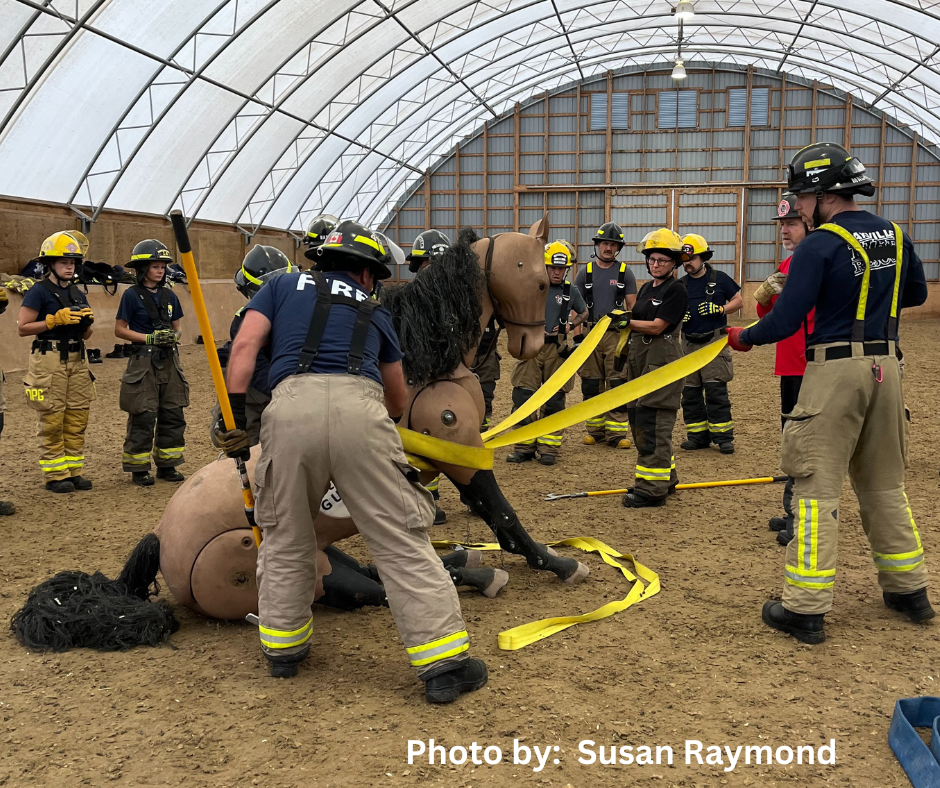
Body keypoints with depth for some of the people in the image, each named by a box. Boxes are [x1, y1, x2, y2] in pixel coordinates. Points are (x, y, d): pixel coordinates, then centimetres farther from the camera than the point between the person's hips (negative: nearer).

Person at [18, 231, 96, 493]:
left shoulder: (78, 294, 15)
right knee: (52, 421, -3)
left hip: (77, 360, 6)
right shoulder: (39, 292, -4)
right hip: (49, 360, -6)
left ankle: (74, 471, 15)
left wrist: (87, 321, -2)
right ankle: (55, 475, 4)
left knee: (77, 420, 7)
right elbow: (22, 328, -11)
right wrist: (56, 319, -17)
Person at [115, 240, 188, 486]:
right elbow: (120, 330, -5)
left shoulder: (169, 295, 10)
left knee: (173, 415, 7)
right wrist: (150, 338, -15)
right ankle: (139, 469, 10)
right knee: (143, 418, -2)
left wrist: (173, 336, -6)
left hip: (169, 361, 5)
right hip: (143, 362, -5)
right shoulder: (132, 295, -5)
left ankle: (167, 465, 19)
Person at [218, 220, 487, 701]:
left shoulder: (283, 286, 29)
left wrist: (234, 418, 12)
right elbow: (398, 399, 37)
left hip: (291, 405, 1)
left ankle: (282, 645, 30)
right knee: (401, 541, 4)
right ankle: (444, 661, 4)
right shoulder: (373, 310, 30)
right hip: (359, 407, 0)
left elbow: (244, 347, 13)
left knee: (285, 537, 20)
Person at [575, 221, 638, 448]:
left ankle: (616, 432, -1)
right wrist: (577, 335, -1)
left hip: (616, 334, -2)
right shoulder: (586, 271, 7)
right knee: (591, 384, 6)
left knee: (617, 383, -4)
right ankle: (595, 430, 16)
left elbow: (632, 306, 4)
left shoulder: (624, 272, 4)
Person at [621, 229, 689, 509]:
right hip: (639, 357, 9)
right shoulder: (645, 289, 17)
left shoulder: (676, 291, -8)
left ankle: (652, 488, -8)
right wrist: (622, 351, 8)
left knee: (652, 422, -11)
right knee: (636, 418, 11)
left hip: (662, 360, -9)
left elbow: (656, 326, -15)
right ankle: (665, 477, 22)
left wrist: (625, 320, -11)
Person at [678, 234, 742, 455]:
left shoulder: (719, 278, 1)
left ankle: (723, 436, -4)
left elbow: (739, 301, 5)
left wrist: (719, 309, -12)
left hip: (714, 341, -5)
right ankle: (698, 435, 15)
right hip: (688, 343, 5)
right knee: (690, 392, 5)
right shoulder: (680, 285, 11)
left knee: (716, 390, -9)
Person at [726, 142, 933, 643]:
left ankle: (805, 608, -1)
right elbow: (915, 294, 25)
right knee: (883, 483, 19)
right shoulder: (894, 236, 9)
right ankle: (909, 589, 28)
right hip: (885, 367, 7)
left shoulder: (819, 245, -12)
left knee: (816, 486, -2)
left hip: (835, 370, -7)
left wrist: (743, 338, 3)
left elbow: (784, 321, -14)